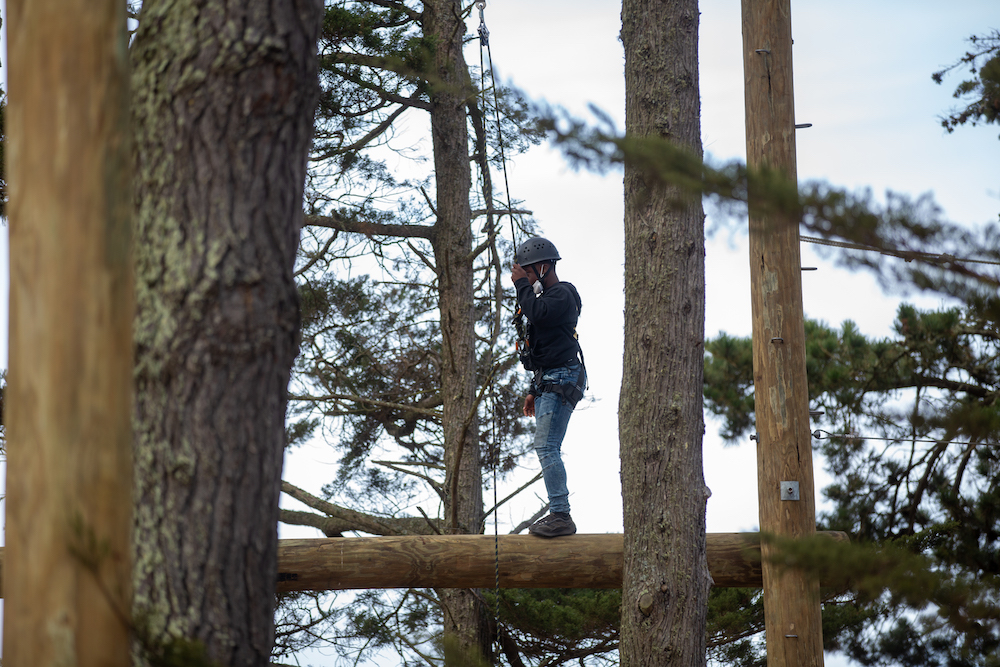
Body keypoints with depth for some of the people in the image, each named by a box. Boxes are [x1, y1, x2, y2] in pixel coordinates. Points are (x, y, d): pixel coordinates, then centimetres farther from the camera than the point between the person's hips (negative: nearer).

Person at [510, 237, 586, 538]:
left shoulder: (562, 294, -8)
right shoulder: (546, 296, 23)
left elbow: (538, 313, -29)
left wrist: (522, 285, -14)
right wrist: (534, 391, 28)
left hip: (562, 382, -11)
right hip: (548, 382, 11)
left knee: (546, 447, -16)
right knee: (547, 448, 9)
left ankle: (561, 516, -19)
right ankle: (557, 515, 11)